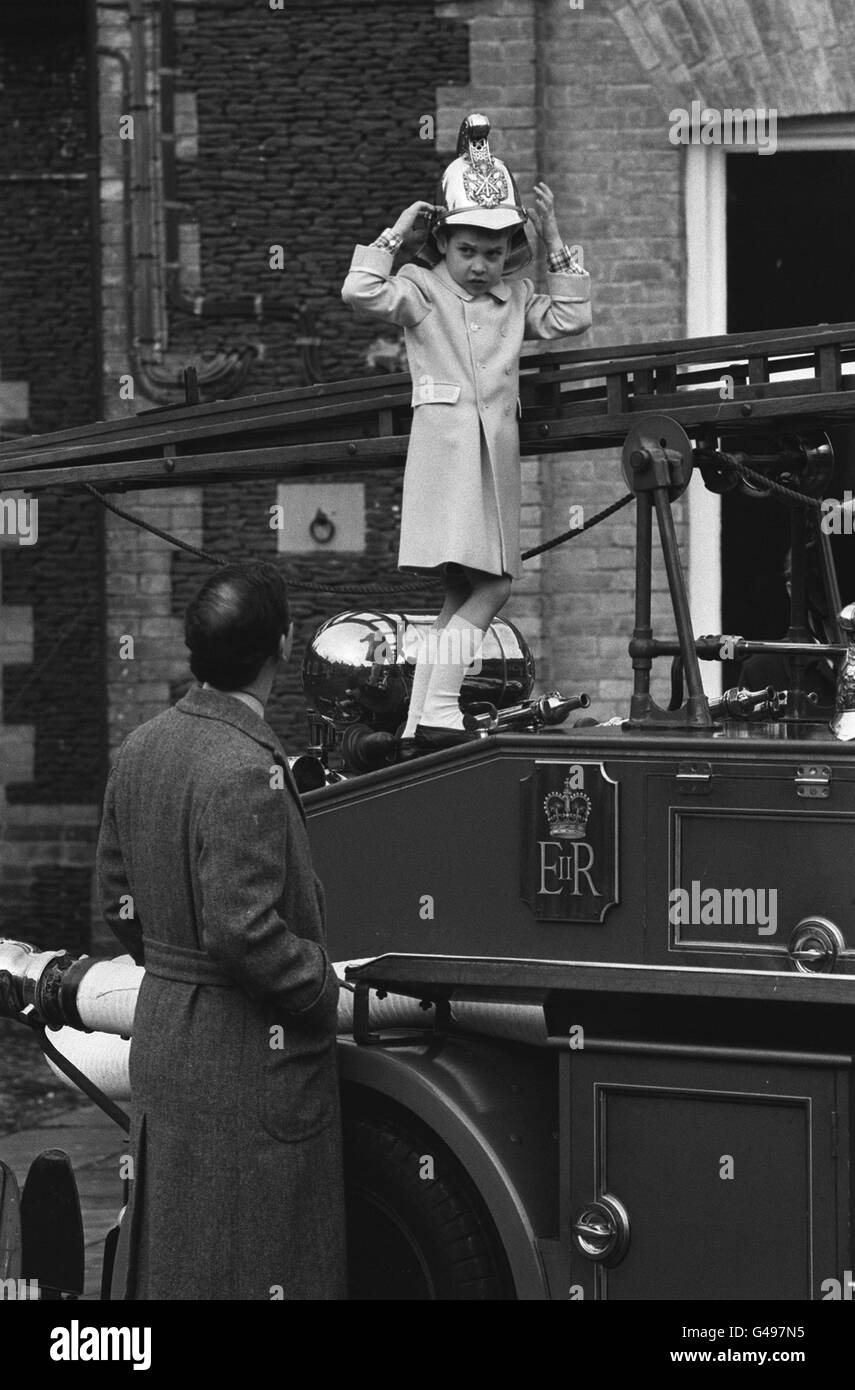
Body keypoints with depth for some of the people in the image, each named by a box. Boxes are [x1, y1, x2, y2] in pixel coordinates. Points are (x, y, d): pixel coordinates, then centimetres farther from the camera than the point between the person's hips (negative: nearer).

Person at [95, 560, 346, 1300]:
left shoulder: (142, 748, 5)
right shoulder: (247, 771, -22)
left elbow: (118, 898, 12)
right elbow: (244, 931, -25)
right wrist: (329, 987, -12)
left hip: (162, 1038, 9)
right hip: (247, 1063, -9)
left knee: (170, 1259, 17)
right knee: (260, 1267, 0)